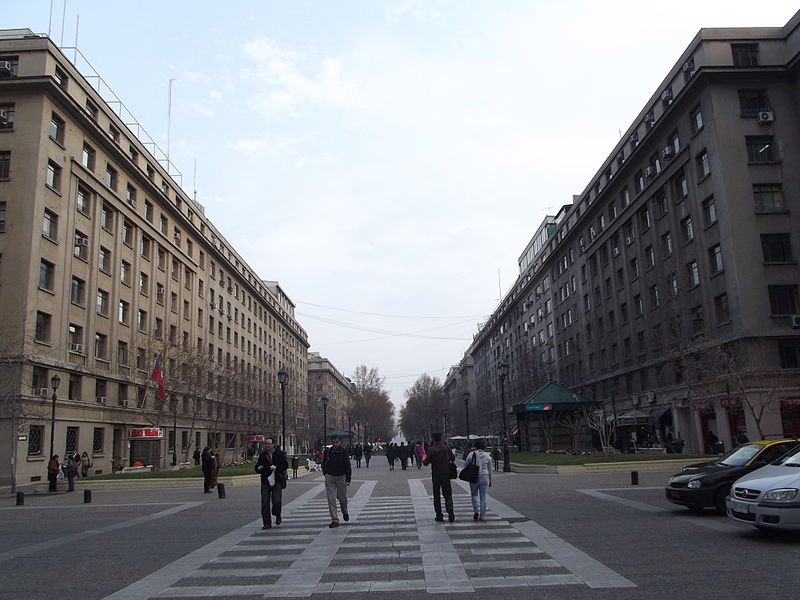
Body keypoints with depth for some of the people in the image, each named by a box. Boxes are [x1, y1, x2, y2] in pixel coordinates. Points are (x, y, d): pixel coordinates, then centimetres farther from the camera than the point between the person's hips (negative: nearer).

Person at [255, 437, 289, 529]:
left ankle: (277, 515, 21)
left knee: (276, 501, -10)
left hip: (277, 481, -3)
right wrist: (258, 468, -6)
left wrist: (276, 467, -18)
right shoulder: (262, 455, 11)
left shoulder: (280, 454, 3)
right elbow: (257, 467, 18)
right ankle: (267, 523, 5)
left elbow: (285, 465, -3)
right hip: (265, 481, 3)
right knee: (265, 502, -3)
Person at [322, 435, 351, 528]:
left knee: (342, 497, 9)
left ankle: (345, 512, 40)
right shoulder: (327, 451, -1)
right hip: (330, 477, 2)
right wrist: (325, 473, 10)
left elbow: (348, 466, -6)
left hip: (341, 477, -1)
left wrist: (348, 480, -11)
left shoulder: (343, 452, -8)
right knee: (331, 499, -5)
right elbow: (324, 463, 16)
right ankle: (335, 520, -1)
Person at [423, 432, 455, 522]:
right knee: (448, 494, 6)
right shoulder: (446, 447, -5)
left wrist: (422, 459, 11)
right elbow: (453, 458, -1)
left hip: (435, 475, -1)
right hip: (446, 474, 1)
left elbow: (426, 462, -10)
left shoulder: (431, 449, -9)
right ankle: (450, 512, -12)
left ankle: (439, 515, 9)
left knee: (436, 496, 10)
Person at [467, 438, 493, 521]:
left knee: (474, 495, 17)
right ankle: (482, 516, 2)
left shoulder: (471, 454, -4)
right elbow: (490, 470, 8)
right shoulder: (487, 456, 1)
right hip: (484, 477, 1)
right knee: (483, 497, 5)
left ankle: (476, 510, 0)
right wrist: (490, 480, 17)